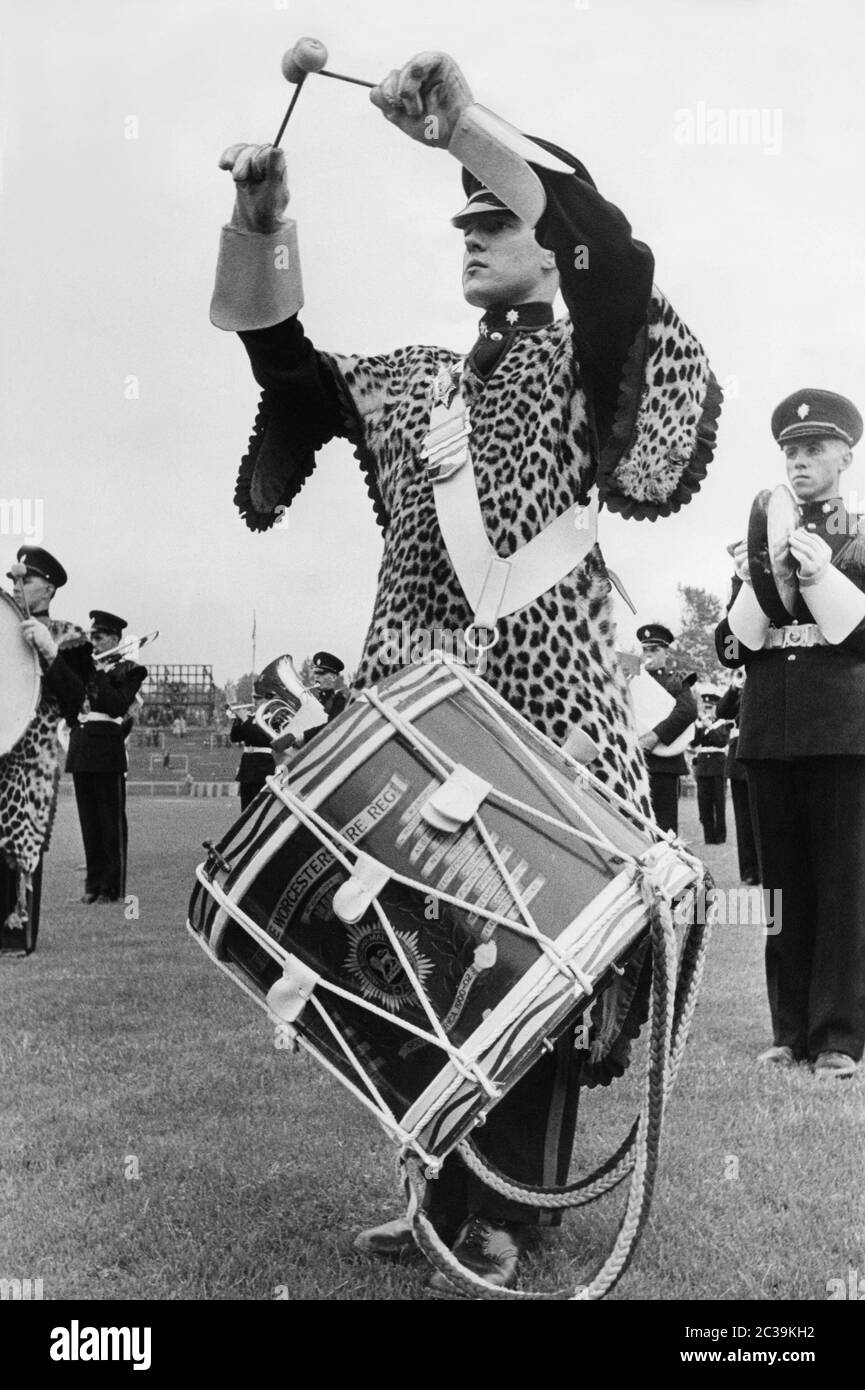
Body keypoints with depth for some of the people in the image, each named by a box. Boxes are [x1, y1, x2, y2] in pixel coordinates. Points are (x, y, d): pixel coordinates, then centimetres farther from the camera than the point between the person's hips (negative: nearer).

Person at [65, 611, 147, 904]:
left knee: (112, 822, -1)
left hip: (108, 752, -6)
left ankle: (113, 887, 4)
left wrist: (99, 674, -13)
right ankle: (93, 883, 16)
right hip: (80, 750, 6)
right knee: (89, 822, 9)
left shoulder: (129, 669, 0)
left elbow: (118, 706, -13)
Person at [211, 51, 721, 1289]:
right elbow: (292, 372, 21)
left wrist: (466, 124, -19)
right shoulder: (413, 381, 20)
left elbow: (617, 257, -15)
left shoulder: (587, 358, 4)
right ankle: (450, 1194, 26)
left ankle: (503, 1216, 15)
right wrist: (264, 225, 10)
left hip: (539, 698, -5)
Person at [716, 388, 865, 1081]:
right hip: (770, 736, 3)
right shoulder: (763, 538, 15)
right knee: (785, 885, 7)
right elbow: (733, 648, 9)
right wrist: (754, 584, -7)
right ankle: (792, 1028, 15)